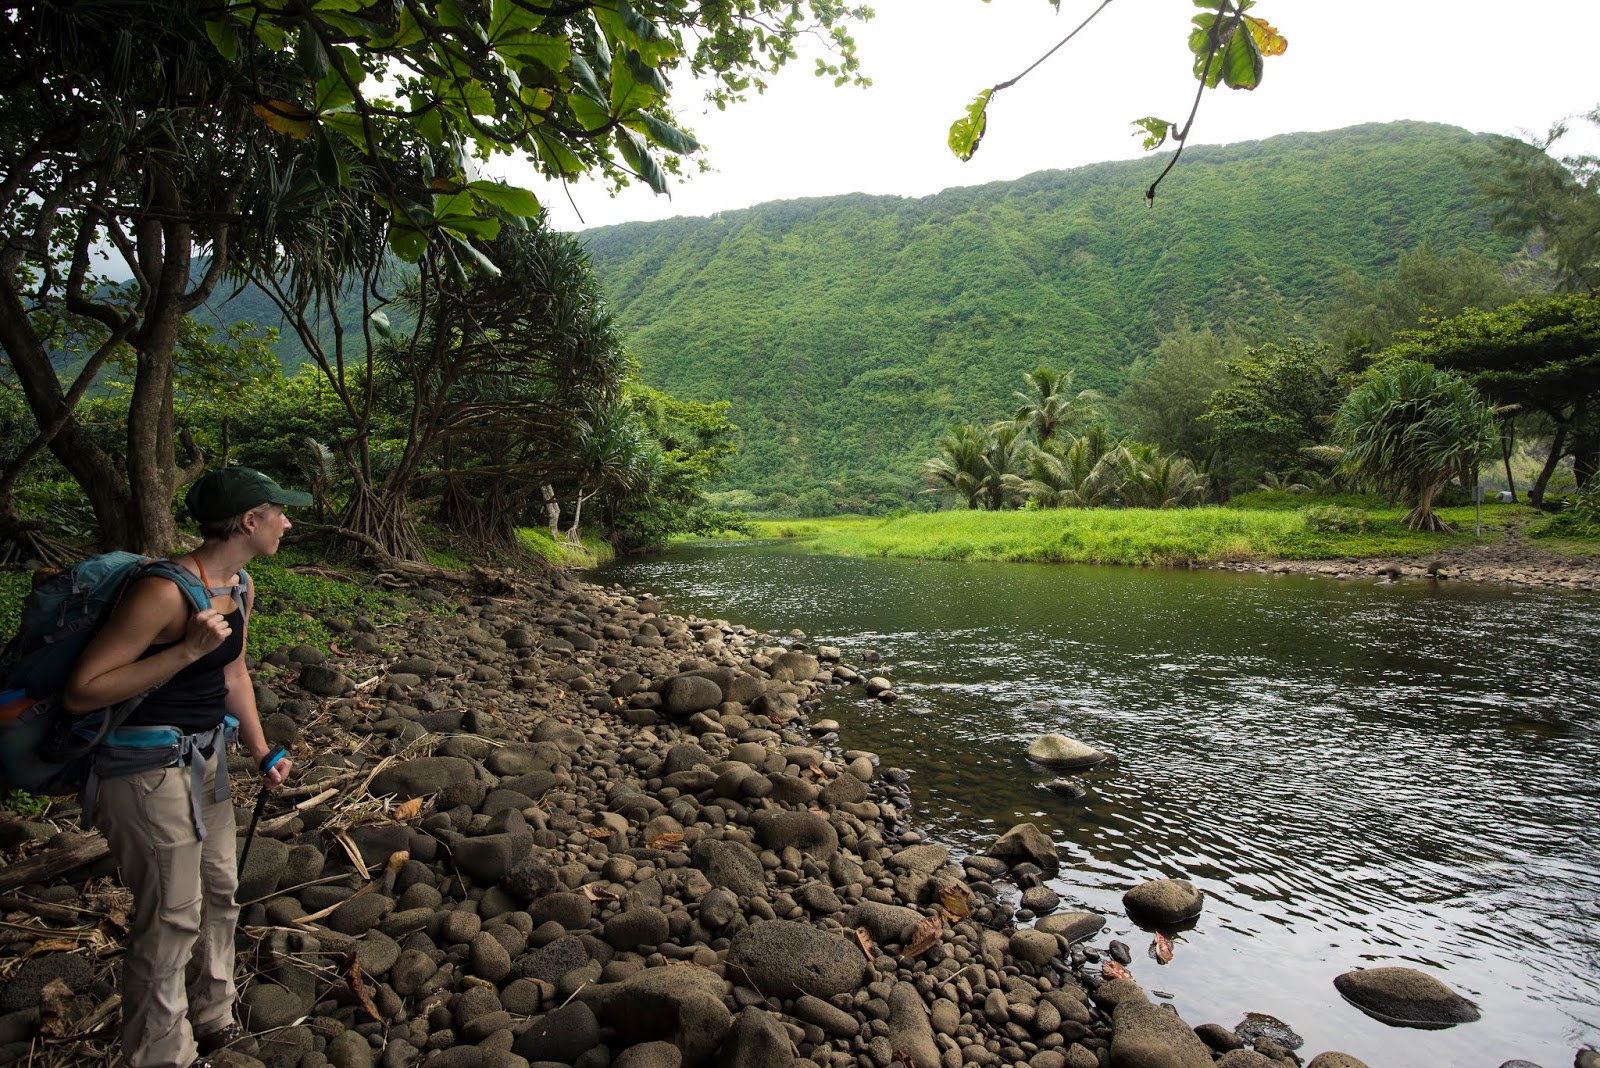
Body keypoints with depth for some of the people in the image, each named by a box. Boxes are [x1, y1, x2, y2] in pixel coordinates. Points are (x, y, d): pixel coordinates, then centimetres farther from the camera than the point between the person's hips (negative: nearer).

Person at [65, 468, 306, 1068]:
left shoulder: (240, 588, 2)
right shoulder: (165, 591, -26)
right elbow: (81, 691, -24)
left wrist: (260, 752, 14)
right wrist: (188, 650, -31)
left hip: (204, 754, 9)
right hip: (145, 766, -9)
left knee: (219, 892, 19)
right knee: (171, 918, 2)